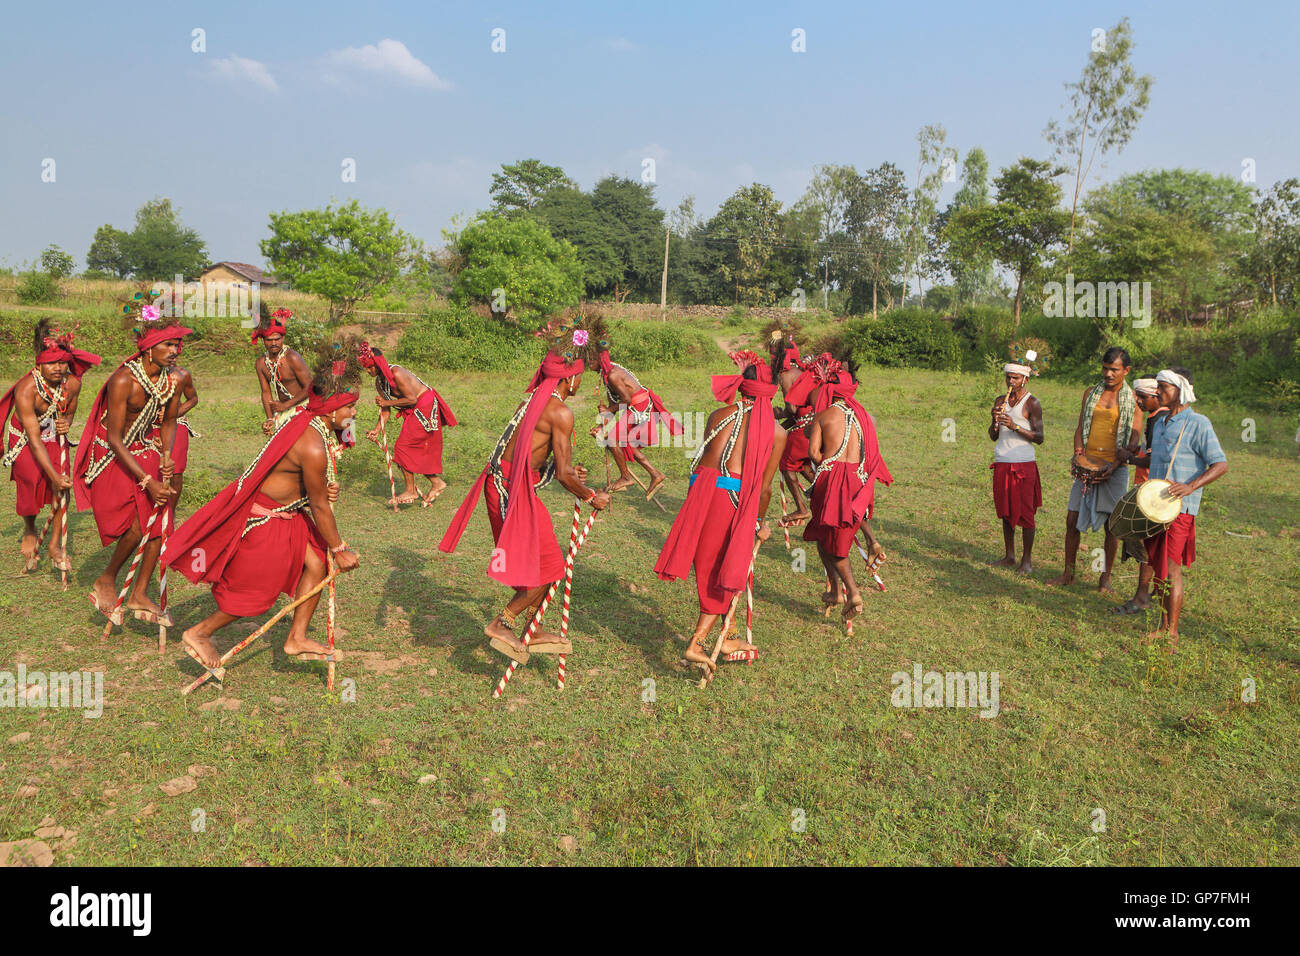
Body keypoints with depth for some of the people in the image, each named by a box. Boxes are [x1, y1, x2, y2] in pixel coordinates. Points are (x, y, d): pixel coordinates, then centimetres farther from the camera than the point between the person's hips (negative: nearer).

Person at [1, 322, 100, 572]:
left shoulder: (73, 383, -17)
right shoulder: (26, 390, -31)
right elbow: (34, 440, -30)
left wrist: (66, 423, -20)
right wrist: (54, 476, -34)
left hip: (55, 436, 3)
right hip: (23, 439, -3)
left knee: (63, 486, -11)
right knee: (32, 481, -17)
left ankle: (55, 544, -1)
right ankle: (29, 531, 13)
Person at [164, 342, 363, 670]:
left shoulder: (310, 419, -2)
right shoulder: (313, 447, -31)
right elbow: (319, 507, -21)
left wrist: (328, 486, -6)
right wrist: (339, 549, -9)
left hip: (286, 512, 9)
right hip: (263, 518, -9)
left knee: (318, 563, 7)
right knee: (258, 591, 5)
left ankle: (297, 639, 18)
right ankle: (199, 633, 26)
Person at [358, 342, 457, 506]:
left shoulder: (396, 373, -24)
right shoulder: (379, 381, 4)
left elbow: (412, 399, -23)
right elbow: (385, 410, 5)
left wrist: (388, 402, -17)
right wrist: (377, 429, -6)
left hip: (425, 406, -9)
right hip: (414, 412, 9)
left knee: (403, 446, -10)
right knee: (418, 449, 11)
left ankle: (410, 491, -3)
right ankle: (436, 482, 24)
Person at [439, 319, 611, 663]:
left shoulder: (533, 400, 14)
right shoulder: (560, 412, -13)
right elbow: (563, 475, -13)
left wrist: (565, 471, 32)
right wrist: (591, 497, 3)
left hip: (501, 483, 9)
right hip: (516, 491, -9)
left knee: (536, 562, 19)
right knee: (548, 565, 2)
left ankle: (532, 631, 30)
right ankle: (501, 624, 7)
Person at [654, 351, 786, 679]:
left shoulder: (719, 414, 13)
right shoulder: (776, 432, 6)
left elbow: (706, 457, 14)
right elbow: (764, 486, 7)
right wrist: (761, 523, 21)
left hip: (702, 488, 3)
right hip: (735, 498, -3)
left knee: (709, 569, 17)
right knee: (723, 573, 12)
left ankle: (725, 639, 32)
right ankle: (696, 642, 5)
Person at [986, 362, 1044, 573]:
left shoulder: (1032, 403, -4)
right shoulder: (1000, 401, 12)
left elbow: (1039, 438, -11)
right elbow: (993, 437, 11)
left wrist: (1015, 426, -22)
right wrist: (995, 420, -8)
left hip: (1024, 463, -6)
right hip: (1002, 463, 6)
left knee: (1025, 512, -2)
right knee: (1006, 511, 10)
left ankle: (1026, 560, 5)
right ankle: (1009, 556, 19)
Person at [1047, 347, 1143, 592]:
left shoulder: (1132, 400, 0)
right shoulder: (1091, 393, 11)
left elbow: (1135, 439, -4)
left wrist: (1114, 466, -16)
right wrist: (1078, 453, -4)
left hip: (1115, 468, -3)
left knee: (1112, 523, 2)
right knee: (1073, 519, 3)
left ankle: (1106, 577, 13)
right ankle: (1068, 573, 15)